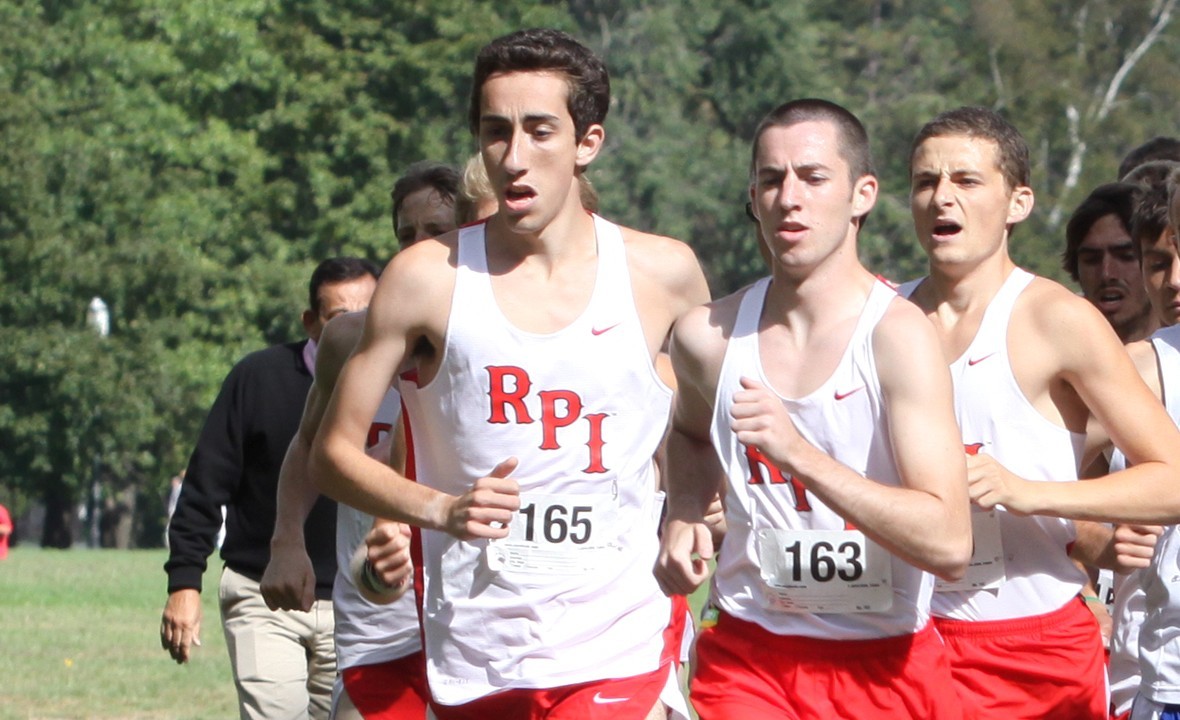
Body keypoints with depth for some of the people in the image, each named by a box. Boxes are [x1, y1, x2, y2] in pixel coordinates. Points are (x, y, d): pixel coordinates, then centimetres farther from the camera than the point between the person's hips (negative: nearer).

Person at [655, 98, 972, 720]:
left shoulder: (898, 337, -13)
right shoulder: (708, 336, 0)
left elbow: (949, 544, -23)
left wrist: (799, 455, -29)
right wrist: (684, 517, 6)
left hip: (885, 668, -2)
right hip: (747, 655, 2)